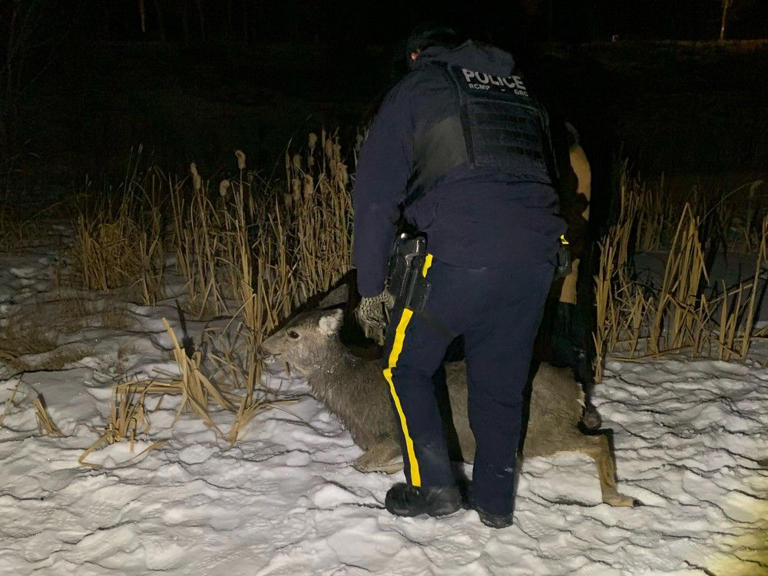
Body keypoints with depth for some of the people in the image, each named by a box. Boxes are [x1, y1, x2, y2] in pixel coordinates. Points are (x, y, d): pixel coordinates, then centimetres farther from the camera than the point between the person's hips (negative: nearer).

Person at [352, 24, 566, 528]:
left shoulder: (413, 90, 11)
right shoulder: (520, 89, 27)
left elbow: (376, 197, 6)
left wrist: (371, 289, 10)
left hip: (461, 256, -5)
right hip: (538, 258, 6)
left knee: (406, 367, 16)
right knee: (501, 383, 19)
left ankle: (433, 487, 18)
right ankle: (496, 501, 30)